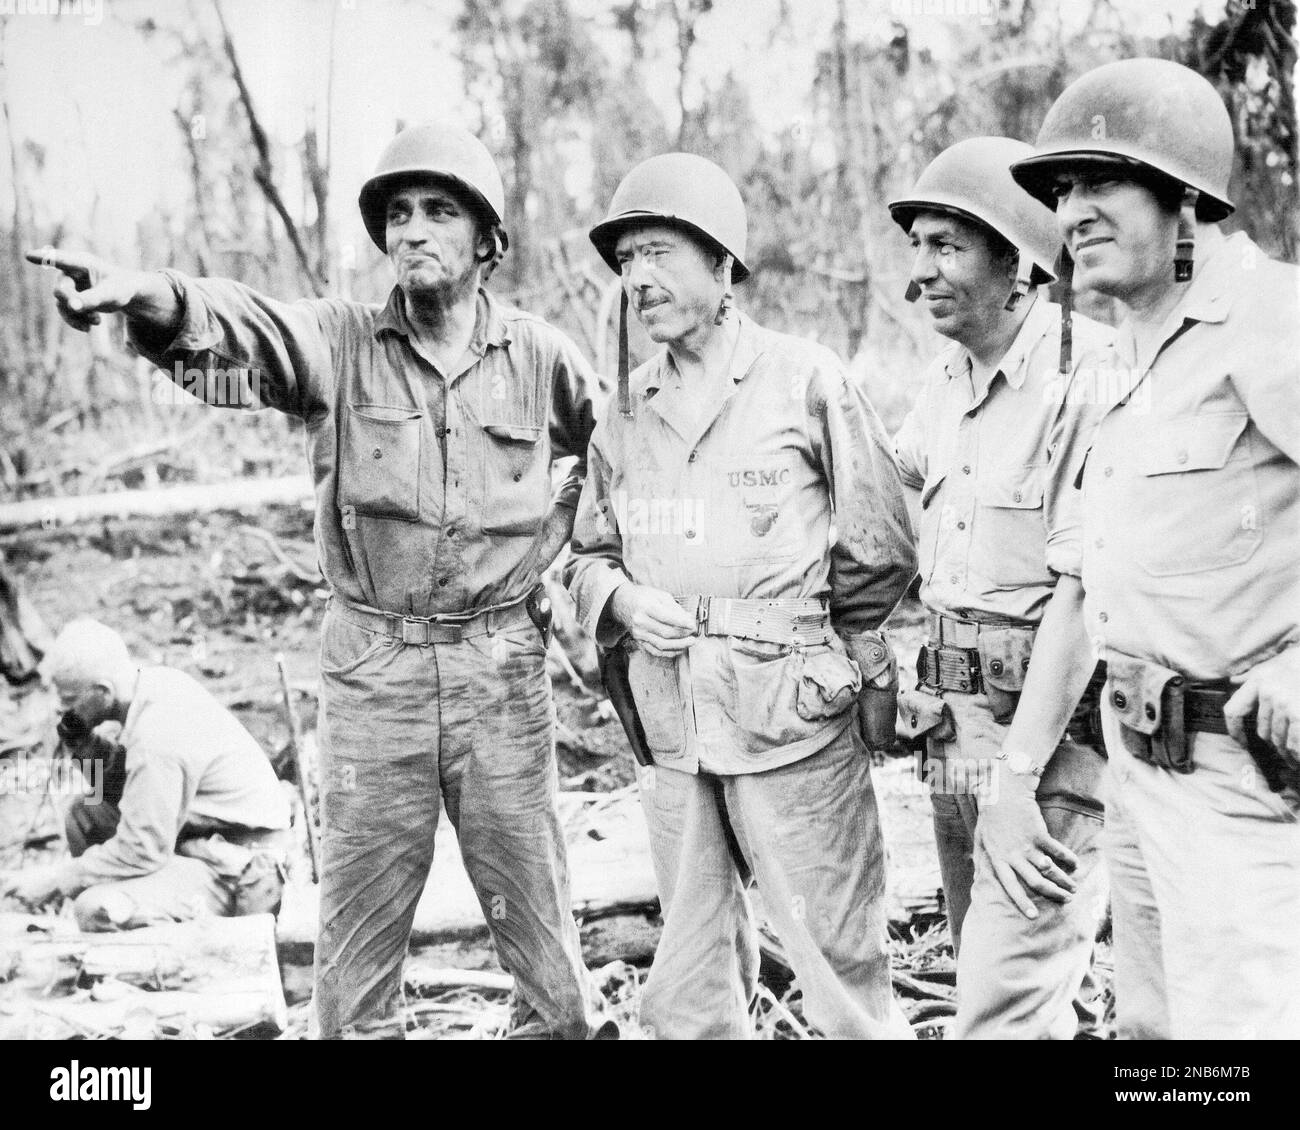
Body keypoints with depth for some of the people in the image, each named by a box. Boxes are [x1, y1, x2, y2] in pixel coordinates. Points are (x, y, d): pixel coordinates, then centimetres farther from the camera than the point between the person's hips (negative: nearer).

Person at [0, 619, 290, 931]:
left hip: (237, 870, -10)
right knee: (85, 814, 12)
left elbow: (141, 852, -21)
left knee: (99, 910, -23)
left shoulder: (155, 741, -26)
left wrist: (56, 878, -11)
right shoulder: (158, 680, 1)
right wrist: (78, 739, 0)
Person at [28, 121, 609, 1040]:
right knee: (357, 939, 9)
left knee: (541, 928, 10)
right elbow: (236, 330, -23)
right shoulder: (342, 343, -3)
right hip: (373, 677, 0)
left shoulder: (541, 357, 1)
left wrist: (564, 546, 5)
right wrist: (145, 296, -42)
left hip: (503, 675, 0)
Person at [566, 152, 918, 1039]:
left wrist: (799, 638, 6)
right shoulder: (627, 409, 11)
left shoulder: (806, 381, -2)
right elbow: (589, 553, 18)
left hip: (794, 722, -4)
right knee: (688, 988, 12)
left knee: (842, 968, 1)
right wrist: (623, 599, -3)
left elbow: (883, 551, 1)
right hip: (673, 730, 5)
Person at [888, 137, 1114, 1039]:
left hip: (1053, 727, -8)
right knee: (1046, 991, 18)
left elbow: (1084, 589, -20)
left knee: (1004, 1014, -9)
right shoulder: (945, 380, 9)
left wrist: (1017, 775, -21)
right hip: (953, 722, 8)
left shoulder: (1089, 376, -16)